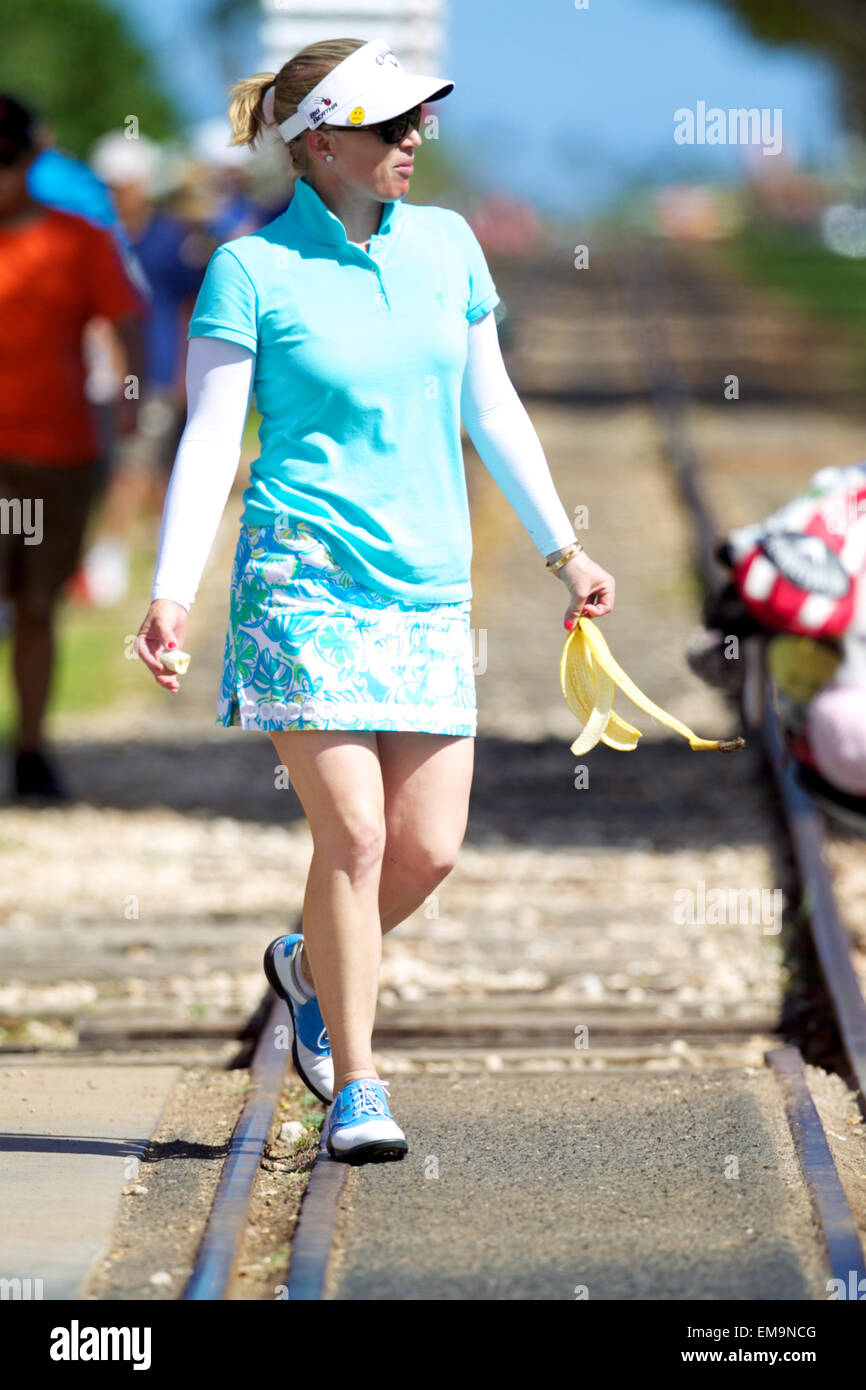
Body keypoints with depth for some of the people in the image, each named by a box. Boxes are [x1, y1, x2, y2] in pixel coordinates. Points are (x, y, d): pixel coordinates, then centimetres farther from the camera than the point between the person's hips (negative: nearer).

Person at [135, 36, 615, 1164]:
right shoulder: (251, 270, -4)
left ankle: (307, 967, 31)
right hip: (305, 576, -5)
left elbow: (493, 409, 18)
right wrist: (172, 594, -16)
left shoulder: (446, 245, 10)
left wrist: (564, 551, 17)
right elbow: (210, 439, -6)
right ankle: (355, 1089, 1)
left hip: (429, 586, 5)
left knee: (430, 847, 0)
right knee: (353, 829, -12)